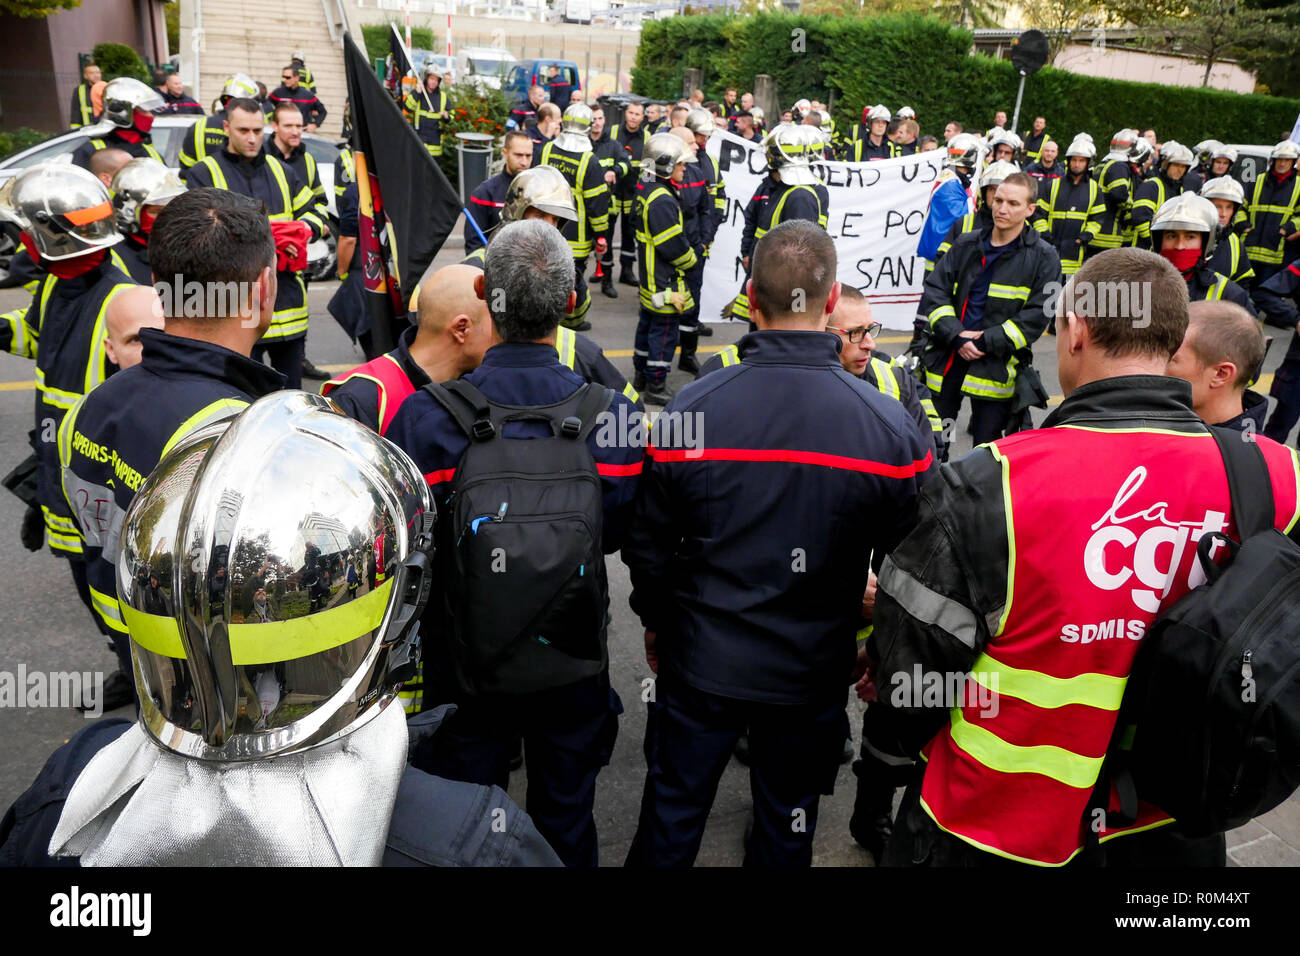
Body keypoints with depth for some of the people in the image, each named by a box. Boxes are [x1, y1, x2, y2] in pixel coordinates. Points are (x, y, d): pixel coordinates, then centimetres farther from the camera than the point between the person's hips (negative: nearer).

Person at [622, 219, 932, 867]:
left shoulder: (686, 411, -18)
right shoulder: (892, 426, -16)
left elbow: (647, 545, -7)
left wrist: (656, 621, 12)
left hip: (699, 664, 0)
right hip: (814, 672, 1)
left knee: (671, 814, 21)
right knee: (788, 826, 24)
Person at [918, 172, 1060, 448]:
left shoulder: (1044, 258, -1)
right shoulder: (966, 245, 8)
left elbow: (1037, 314, -8)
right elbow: (935, 291, 4)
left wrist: (986, 342, -15)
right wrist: (956, 336, -11)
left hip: (996, 366, -3)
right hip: (946, 359, 3)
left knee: (986, 446, 5)